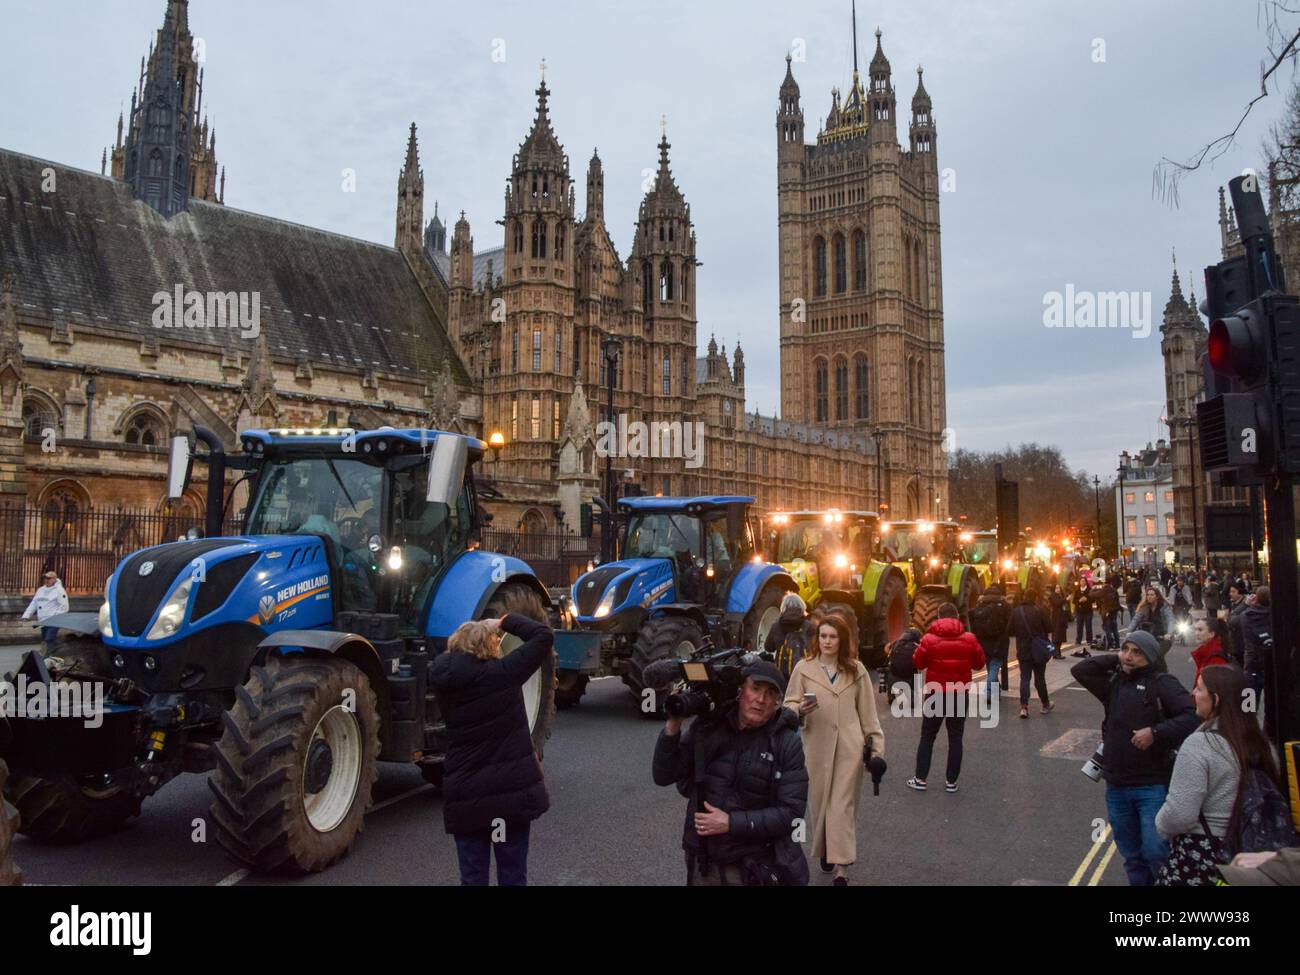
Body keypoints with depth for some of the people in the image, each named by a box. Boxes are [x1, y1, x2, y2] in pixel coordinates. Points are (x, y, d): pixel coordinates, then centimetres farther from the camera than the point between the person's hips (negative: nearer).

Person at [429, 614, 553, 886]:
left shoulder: (445, 681, -5)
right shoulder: (503, 672, -10)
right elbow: (543, 636, -6)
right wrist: (505, 621, 3)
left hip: (465, 795, 3)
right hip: (513, 789, -3)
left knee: (473, 878, 11)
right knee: (512, 876, 10)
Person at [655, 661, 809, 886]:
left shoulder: (788, 743, -12)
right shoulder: (707, 727, -6)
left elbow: (792, 813, -15)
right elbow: (662, 776, -6)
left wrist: (731, 823, -21)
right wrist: (673, 726, -19)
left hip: (757, 867, -2)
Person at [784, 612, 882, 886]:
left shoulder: (856, 670, 3)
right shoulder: (803, 668, 0)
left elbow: (868, 714, 7)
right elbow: (788, 705, 1)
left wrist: (876, 748, 4)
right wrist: (800, 710, -21)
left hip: (849, 749, -1)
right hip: (817, 748, 1)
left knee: (843, 806, -3)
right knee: (820, 803, 10)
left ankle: (842, 869, -1)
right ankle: (826, 851, 34)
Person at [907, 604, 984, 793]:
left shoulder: (929, 639, -10)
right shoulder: (969, 639, -6)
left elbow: (919, 664, -2)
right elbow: (979, 664, 3)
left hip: (935, 693, -1)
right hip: (960, 694, 1)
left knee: (927, 737, 10)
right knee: (955, 738, 10)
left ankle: (920, 779, 11)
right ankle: (951, 781, 12)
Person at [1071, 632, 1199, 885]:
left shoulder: (1162, 683, -8)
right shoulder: (1113, 682, 8)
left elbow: (1192, 716, -17)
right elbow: (1079, 670, 5)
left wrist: (1155, 732, -24)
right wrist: (1114, 659, 1)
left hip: (1153, 786, -6)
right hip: (1116, 786, 6)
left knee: (1156, 852, -10)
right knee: (1131, 854, 17)